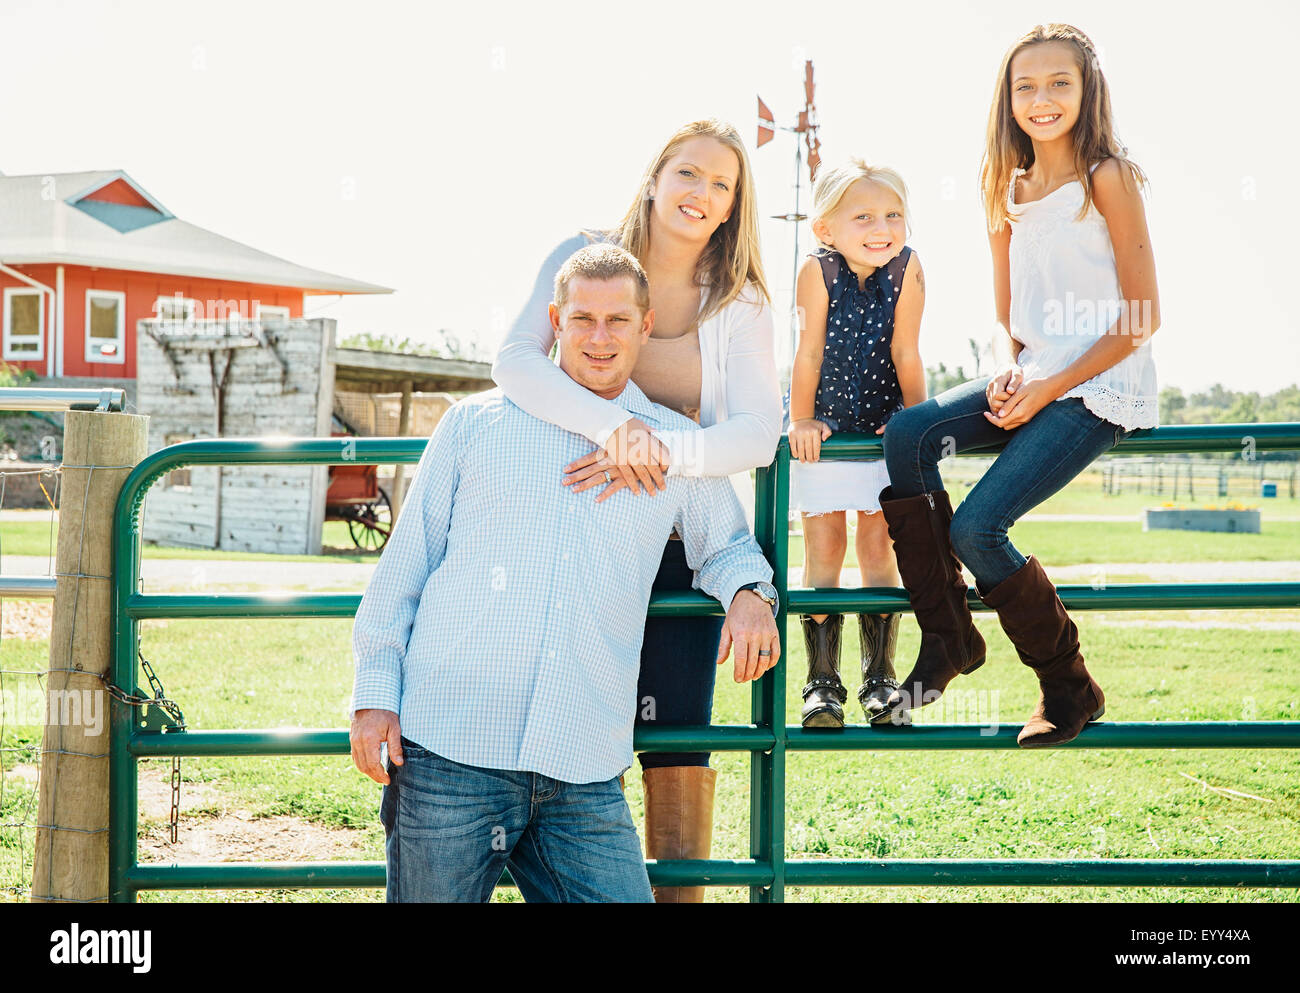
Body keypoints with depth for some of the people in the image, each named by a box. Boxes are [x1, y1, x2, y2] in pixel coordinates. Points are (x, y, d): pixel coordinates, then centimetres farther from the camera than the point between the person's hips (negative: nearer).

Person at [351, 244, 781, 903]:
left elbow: (726, 546, 27)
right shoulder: (475, 422, 9)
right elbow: (405, 564, 10)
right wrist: (376, 692, 2)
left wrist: (750, 595, 3)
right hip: (446, 751, -1)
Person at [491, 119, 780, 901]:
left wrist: (663, 454, -29)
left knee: (677, 735, -1)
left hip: (681, 537, 1)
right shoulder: (586, 257, -4)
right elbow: (514, 361, -20)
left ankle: (681, 890, 9)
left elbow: (760, 432, -12)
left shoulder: (741, 303, 0)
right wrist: (613, 426, -34)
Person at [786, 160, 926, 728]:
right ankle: (822, 680, 7)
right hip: (824, 429, -1)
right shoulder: (817, 272, -19)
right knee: (823, 548, 0)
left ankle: (880, 677, 12)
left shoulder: (906, 269, -15)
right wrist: (800, 422, -13)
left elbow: (906, 352, -11)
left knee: (877, 544, 2)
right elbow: (808, 350, -16)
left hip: (884, 428, 1)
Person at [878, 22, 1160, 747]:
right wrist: (1007, 374, -6)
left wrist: (1049, 389, -15)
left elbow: (1143, 318, -9)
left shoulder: (1107, 178, -7)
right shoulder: (1010, 191, 12)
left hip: (1102, 389, -7)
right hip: (1031, 381, 7)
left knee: (977, 528, -19)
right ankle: (948, 636, -5)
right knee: (908, 434, -16)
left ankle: (1070, 687, 2)